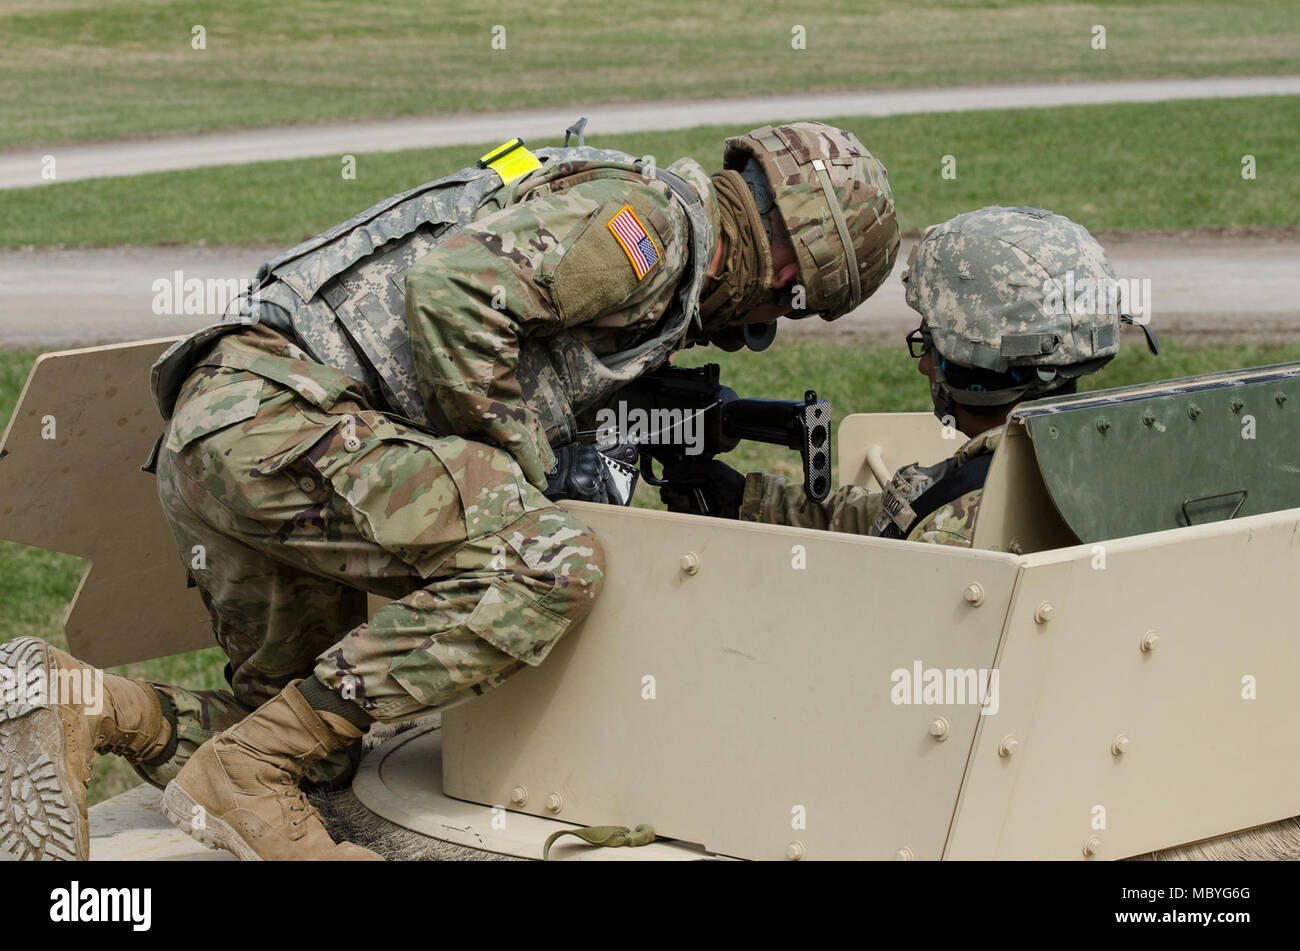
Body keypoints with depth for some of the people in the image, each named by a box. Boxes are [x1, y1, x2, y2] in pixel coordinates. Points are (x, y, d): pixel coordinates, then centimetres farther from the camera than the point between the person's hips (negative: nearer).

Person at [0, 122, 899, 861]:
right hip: (274, 418, -10)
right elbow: (451, 291, -21)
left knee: (320, 742, 16)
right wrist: (529, 462, -10)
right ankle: (243, 775, -17)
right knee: (546, 563, -22)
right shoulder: (651, 221, -6)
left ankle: (74, 705, 1)